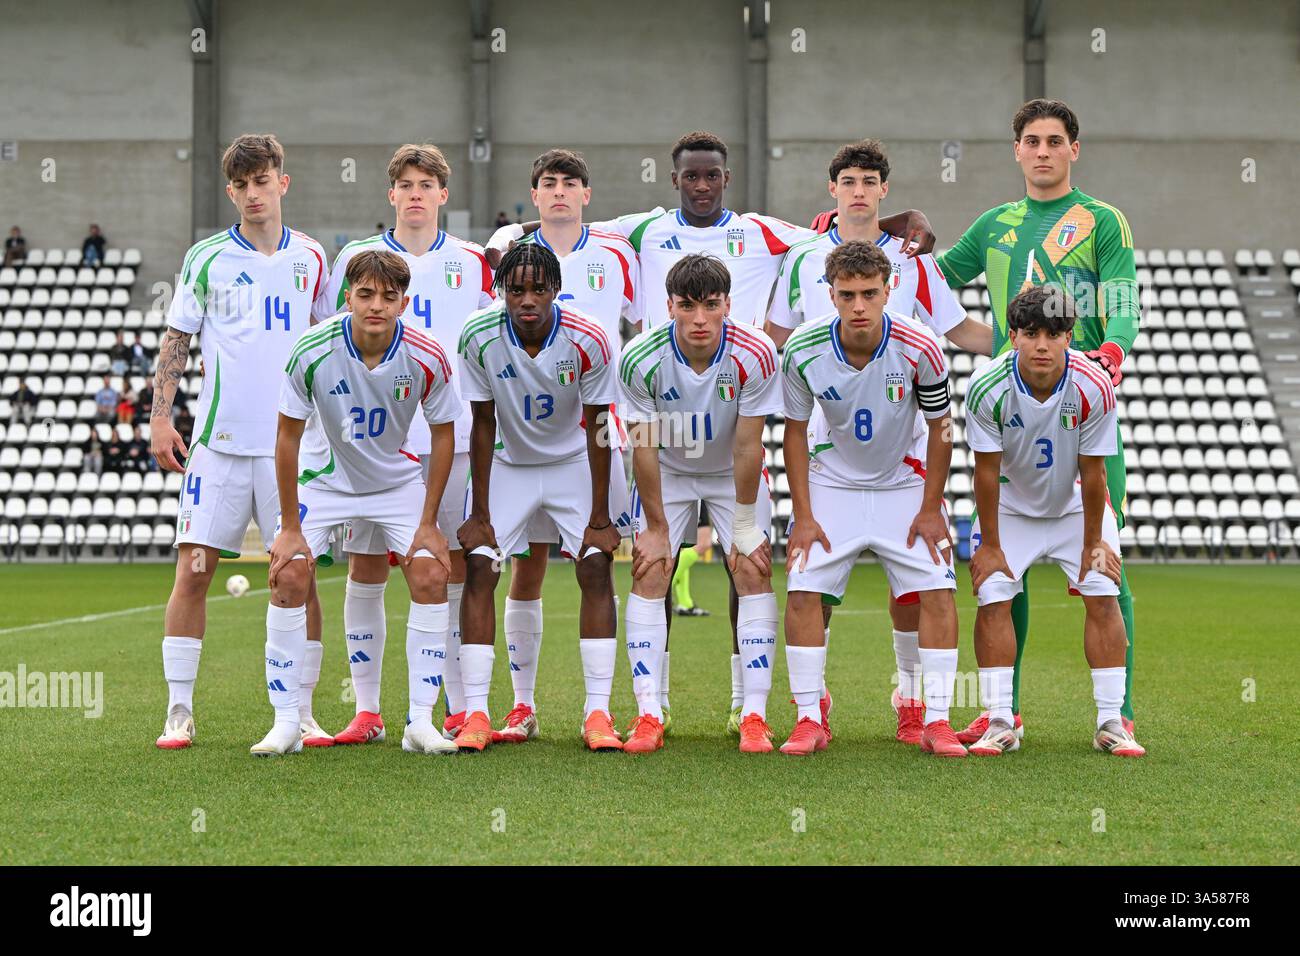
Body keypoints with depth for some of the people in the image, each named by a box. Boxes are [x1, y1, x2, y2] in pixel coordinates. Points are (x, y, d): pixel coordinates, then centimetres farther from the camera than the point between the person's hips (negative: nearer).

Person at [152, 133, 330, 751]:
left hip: (292, 441, 1)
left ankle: (300, 712, 8)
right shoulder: (205, 258, 4)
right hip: (218, 440, -1)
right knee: (193, 570, -5)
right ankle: (179, 711, 2)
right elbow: (175, 341, 7)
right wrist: (160, 418, -1)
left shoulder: (311, 258, 8)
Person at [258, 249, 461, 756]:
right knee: (289, 577, -15)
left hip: (400, 480, 1)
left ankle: (420, 723, -4)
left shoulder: (427, 359, -23)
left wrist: (429, 523, -8)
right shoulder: (312, 352, -26)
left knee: (431, 577, -14)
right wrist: (290, 527, -13)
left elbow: (442, 434, -8)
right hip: (326, 478, -1)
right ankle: (286, 723, -5)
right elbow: (288, 435, -14)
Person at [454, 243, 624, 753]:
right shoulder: (480, 335, -23)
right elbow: (483, 425, -13)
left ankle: (598, 712, -9)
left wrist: (600, 517, -15)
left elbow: (598, 427, -15)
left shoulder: (587, 340, -25)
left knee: (596, 567, -12)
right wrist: (480, 514, -12)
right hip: (507, 463, 1)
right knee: (479, 566, -12)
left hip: (574, 462, 0)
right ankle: (475, 714, -8)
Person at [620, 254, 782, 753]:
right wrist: (655, 528, -13)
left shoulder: (755, 354, -28)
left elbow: (748, 446, -20)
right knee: (649, 575, -10)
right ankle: (649, 715, -6)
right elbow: (644, 447, -17)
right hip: (666, 472, 0)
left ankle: (754, 715, -7)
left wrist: (745, 526, -14)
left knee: (754, 573, -11)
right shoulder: (641, 358, -27)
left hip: (733, 473, 0)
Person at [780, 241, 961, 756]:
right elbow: (795, 432, -6)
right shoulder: (803, 349, -20)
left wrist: (930, 509, -7)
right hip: (833, 482, 1)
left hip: (905, 484, 0)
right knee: (802, 591, -12)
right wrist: (803, 516, -9)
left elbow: (940, 429, -8)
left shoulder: (920, 348, -23)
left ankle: (936, 721, -3)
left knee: (937, 591, -12)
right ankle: (809, 721, -1)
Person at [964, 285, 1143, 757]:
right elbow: (987, 470, -18)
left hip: (1074, 504, 0)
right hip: (1010, 505, 0)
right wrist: (989, 544, -13)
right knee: (992, 598, -13)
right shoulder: (987, 387, -28)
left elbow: (1092, 472, -17)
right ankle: (1000, 723, -5)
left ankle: (1110, 723, -4)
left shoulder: (1094, 387, -27)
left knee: (1103, 595, -11)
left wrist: (1093, 542, -10)